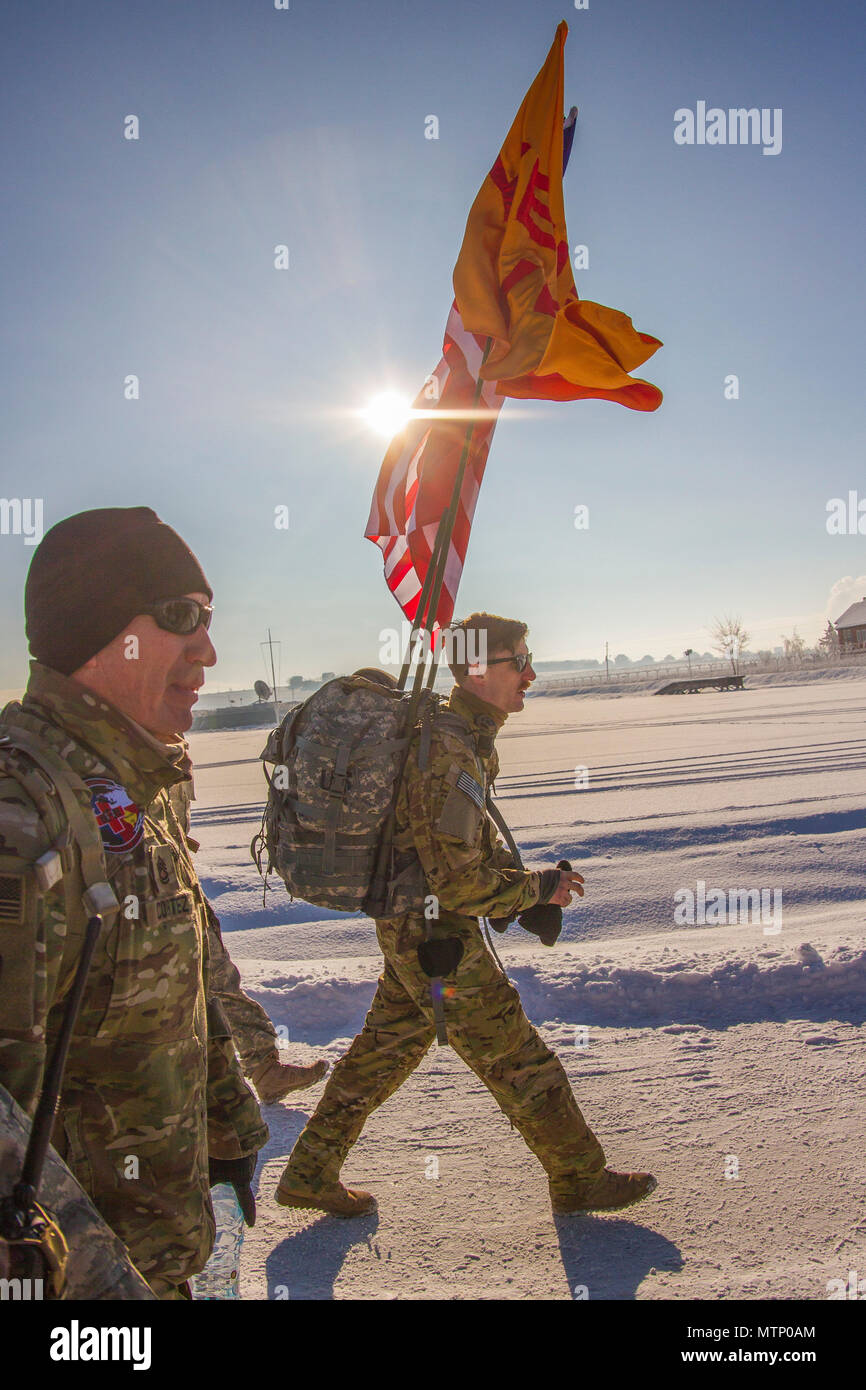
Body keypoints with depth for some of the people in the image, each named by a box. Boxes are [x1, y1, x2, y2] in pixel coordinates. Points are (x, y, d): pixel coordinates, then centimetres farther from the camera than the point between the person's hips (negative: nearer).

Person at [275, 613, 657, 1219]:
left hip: (408, 927, 10)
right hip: (437, 937, -10)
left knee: (387, 1049, 20)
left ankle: (310, 1174, 33)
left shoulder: (466, 737, 7)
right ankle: (581, 1179, 25)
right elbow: (459, 881, -27)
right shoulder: (451, 754, -26)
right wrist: (540, 889, -15)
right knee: (518, 1059, 6)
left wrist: (521, 876, 6)